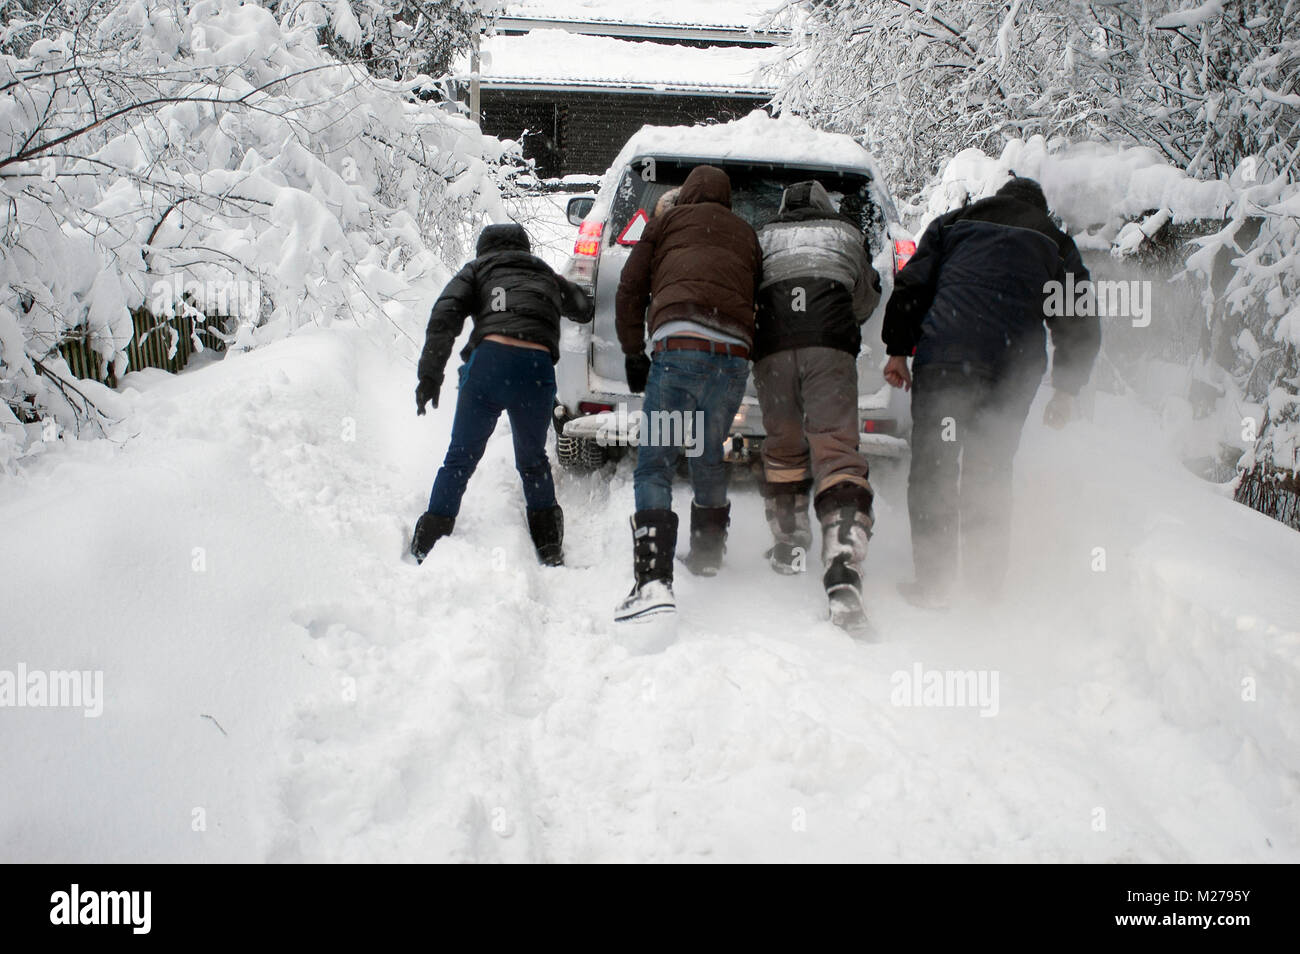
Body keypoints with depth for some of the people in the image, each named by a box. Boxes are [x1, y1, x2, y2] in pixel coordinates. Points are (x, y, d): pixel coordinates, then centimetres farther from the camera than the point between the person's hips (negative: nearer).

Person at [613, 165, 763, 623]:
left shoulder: (667, 221, 20)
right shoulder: (746, 234, 30)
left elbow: (630, 289, 15)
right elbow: (759, 297, 26)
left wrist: (633, 353, 19)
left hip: (680, 347, -4)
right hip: (735, 354, 4)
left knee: (655, 465, -9)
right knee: (709, 456, 24)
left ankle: (653, 580, -25)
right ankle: (708, 552, 37)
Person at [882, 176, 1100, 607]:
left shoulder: (954, 222, 21)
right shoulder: (1057, 244, 22)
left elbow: (912, 285, 10)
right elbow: (1081, 328, 17)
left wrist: (897, 349, 11)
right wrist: (1066, 391, 22)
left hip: (945, 355, -2)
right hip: (1015, 368, 2)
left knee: (932, 465, 1)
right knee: (991, 469, 13)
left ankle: (932, 583, -3)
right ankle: (986, 583, 14)